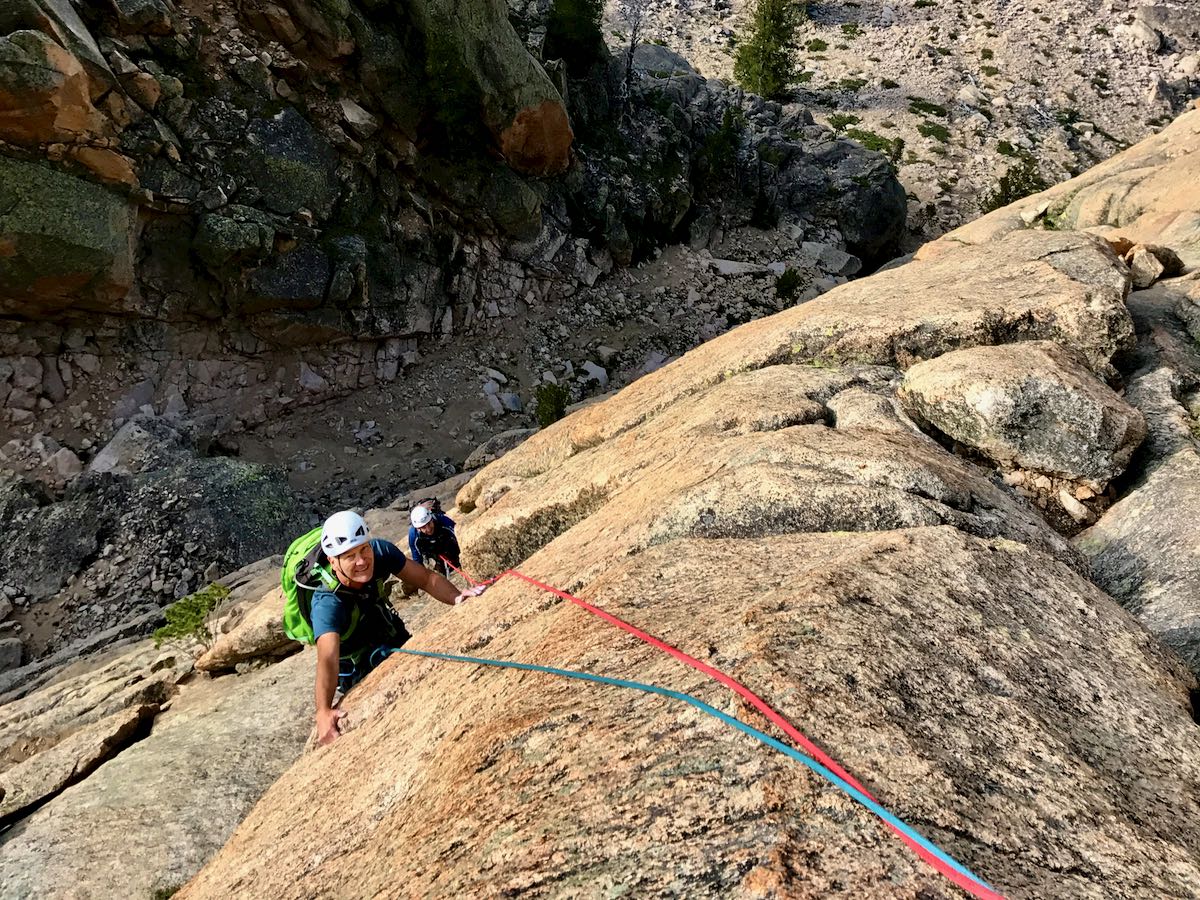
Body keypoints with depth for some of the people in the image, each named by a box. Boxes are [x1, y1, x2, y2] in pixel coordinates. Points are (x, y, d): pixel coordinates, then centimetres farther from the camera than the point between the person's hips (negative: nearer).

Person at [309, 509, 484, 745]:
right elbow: (327, 658, -52)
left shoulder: (380, 551, -27)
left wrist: (457, 598, -37)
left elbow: (426, 578, -18)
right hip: (357, 666, -4)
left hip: (389, 634, 4)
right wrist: (323, 711, -68)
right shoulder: (327, 603, -40)